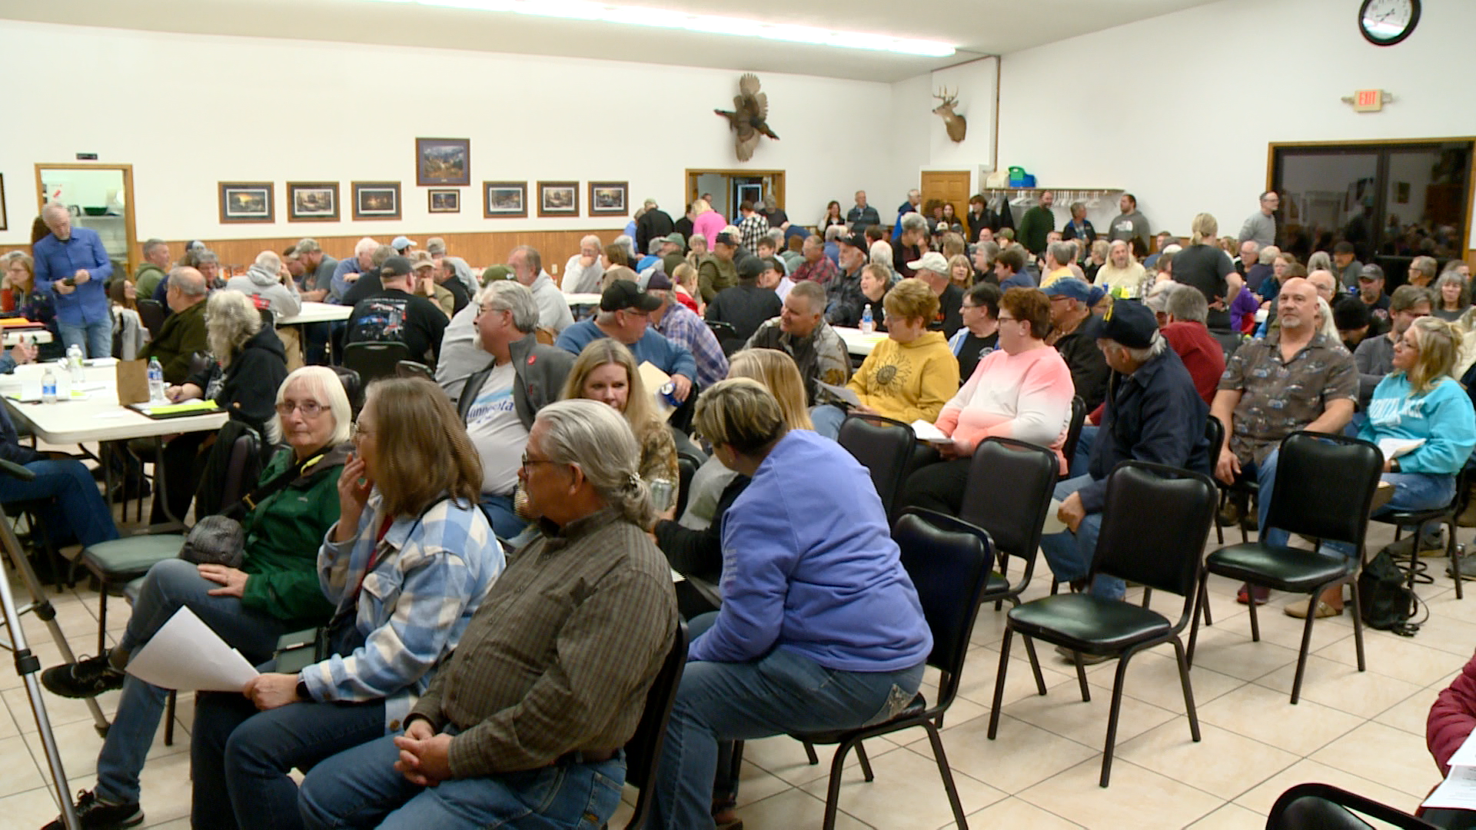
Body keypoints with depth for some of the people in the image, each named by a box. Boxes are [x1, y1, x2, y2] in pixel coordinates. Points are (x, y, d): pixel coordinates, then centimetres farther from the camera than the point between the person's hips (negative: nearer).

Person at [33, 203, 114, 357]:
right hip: (69, 317, -1)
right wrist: (55, 286, -20)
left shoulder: (90, 236, 0)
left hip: (98, 312, 1)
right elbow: (40, 282, 3)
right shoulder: (41, 248, -1)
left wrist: (90, 274, -20)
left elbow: (107, 267, 1)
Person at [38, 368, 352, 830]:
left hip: (285, 622, -9)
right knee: (153, 652, -5)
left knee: (166, 575, -23)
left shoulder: (343, 479, -15)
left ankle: (113, 664, 8)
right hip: (250, 604, 9)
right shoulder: (284, 462, 14)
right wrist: (232, 572, 7)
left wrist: (253, 586, -20)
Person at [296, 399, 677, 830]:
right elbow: (474, 640, 17)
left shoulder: (630, 576, -21)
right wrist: (425, 716, 2)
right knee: (322, 793, 9)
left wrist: (457, 757, -19)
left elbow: (570, 709, -27)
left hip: (543, 775, -9)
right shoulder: (545, 544, 13)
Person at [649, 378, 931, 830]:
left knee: (677, 699, -16)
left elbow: (746, 631, -20)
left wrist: (691, 655, 1)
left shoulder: (759, 508, -20)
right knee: (697, 631, 21)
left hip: (858, 678, -10)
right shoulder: (829, 451, 7)